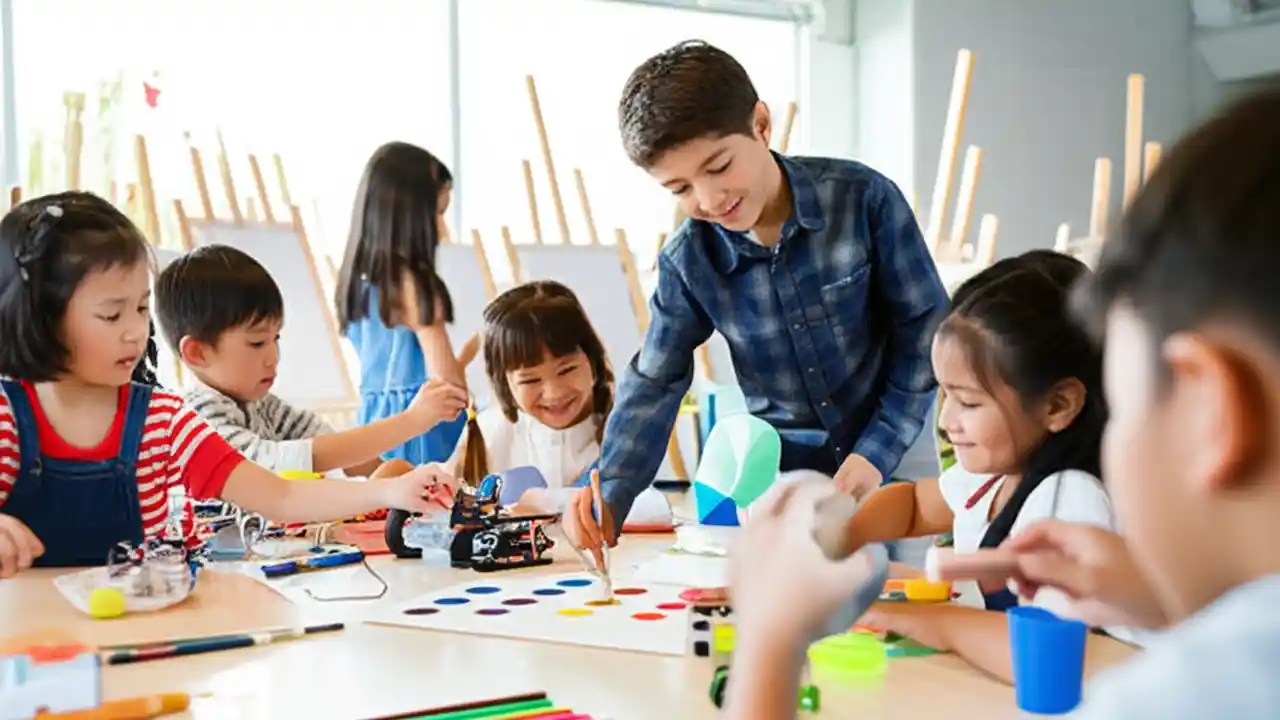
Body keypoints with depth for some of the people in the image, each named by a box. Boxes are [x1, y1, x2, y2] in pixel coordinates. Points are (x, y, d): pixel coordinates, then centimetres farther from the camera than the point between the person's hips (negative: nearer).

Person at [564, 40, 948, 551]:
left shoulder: (864, 198, -17)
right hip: (783, 475, 2)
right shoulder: (687, 261, -11)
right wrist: (607, 499, -19)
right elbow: (653, 385, -5)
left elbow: (926, 328, -9)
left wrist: (877, 453, -15)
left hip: (893, 458, -1)